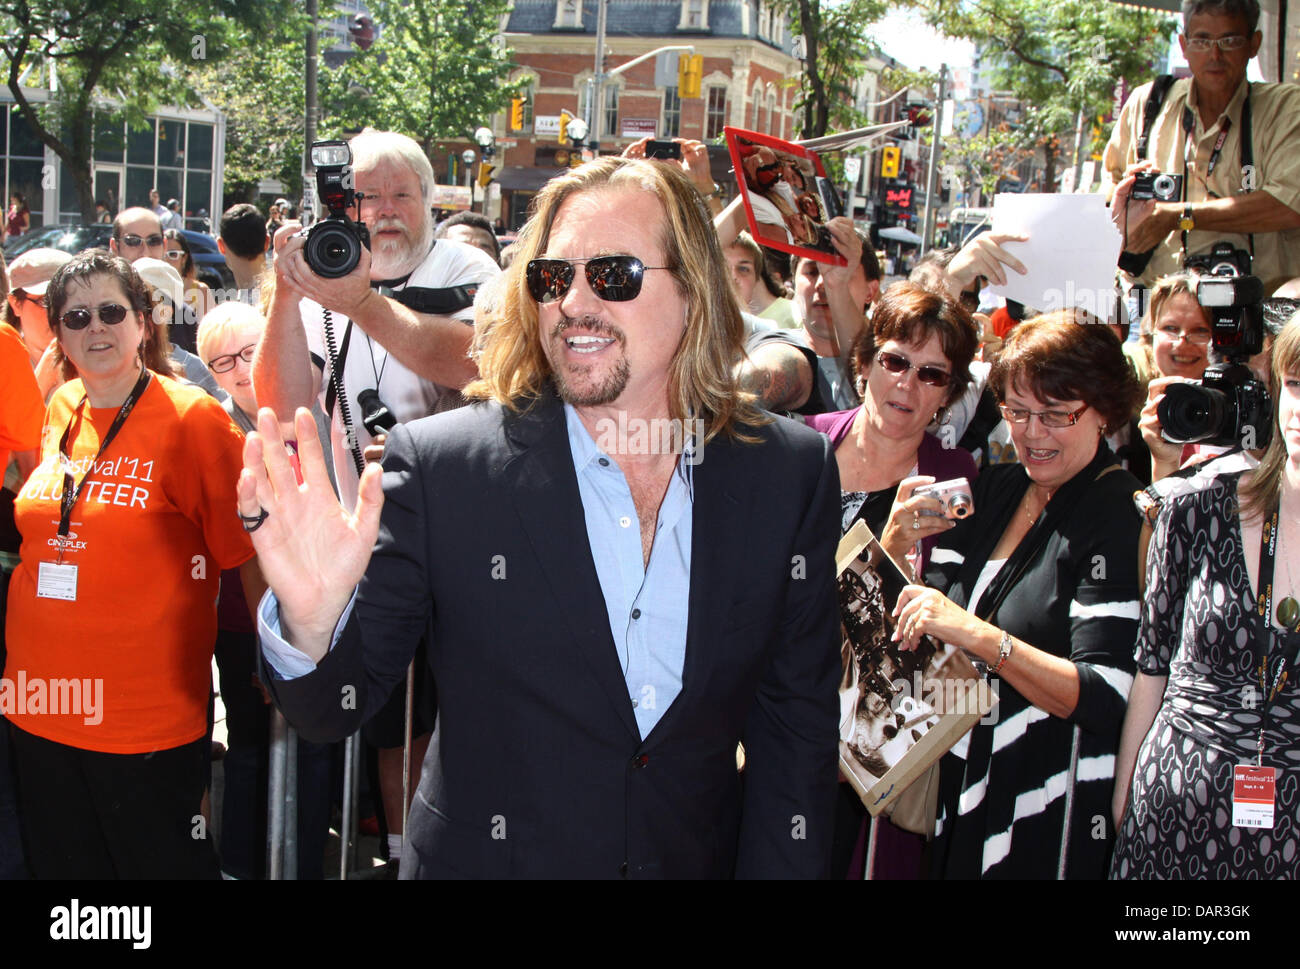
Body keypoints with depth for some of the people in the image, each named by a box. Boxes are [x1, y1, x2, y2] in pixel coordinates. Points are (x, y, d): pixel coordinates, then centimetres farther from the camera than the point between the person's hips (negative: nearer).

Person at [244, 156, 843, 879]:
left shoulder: (792, 474, -8)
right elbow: (337, 706, -12)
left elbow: (797, 723, -1)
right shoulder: (438, 466, -14)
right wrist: (310, 619, -32)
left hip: (700, 860, 2)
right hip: (485, 857, -1)